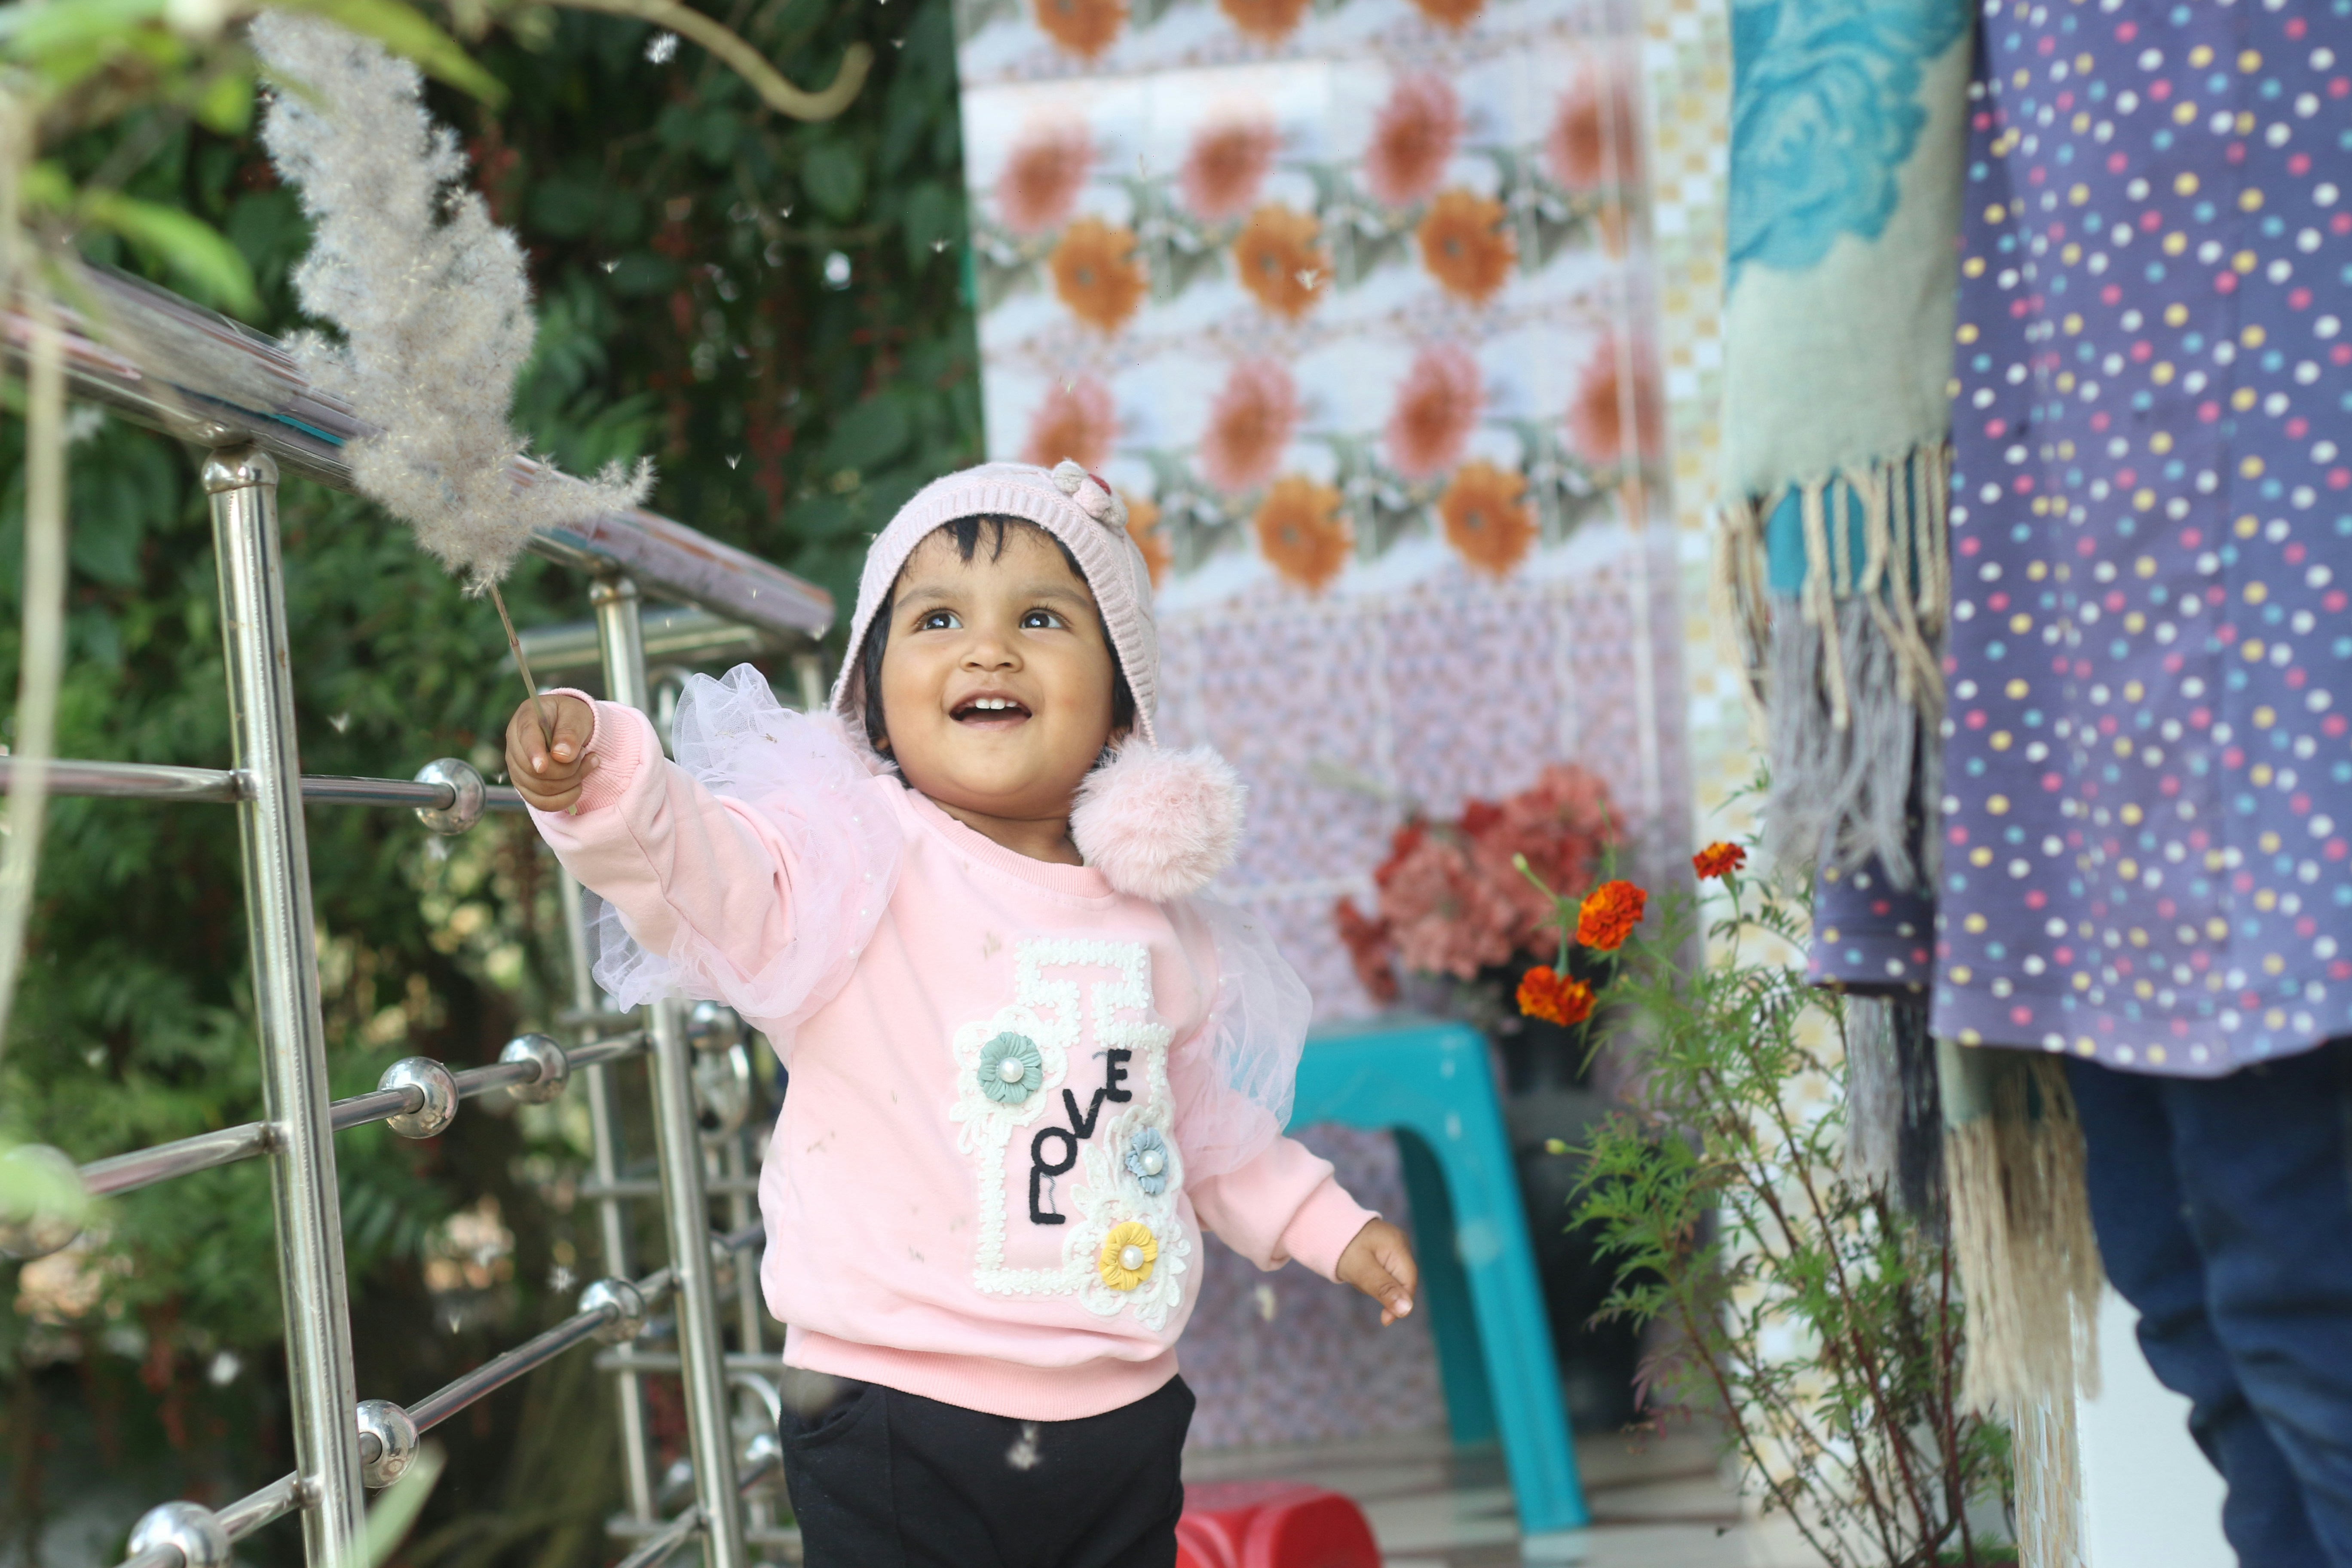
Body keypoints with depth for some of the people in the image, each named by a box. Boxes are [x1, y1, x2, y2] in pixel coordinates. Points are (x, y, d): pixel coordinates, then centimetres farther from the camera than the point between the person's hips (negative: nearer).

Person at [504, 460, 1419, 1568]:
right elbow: (701, 863, -27)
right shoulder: (853, 864, -8)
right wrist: (600, 784, -45)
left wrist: (1325, 1225, 23)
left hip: (1121, 1423, 5)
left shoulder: (1152, 916, 9)